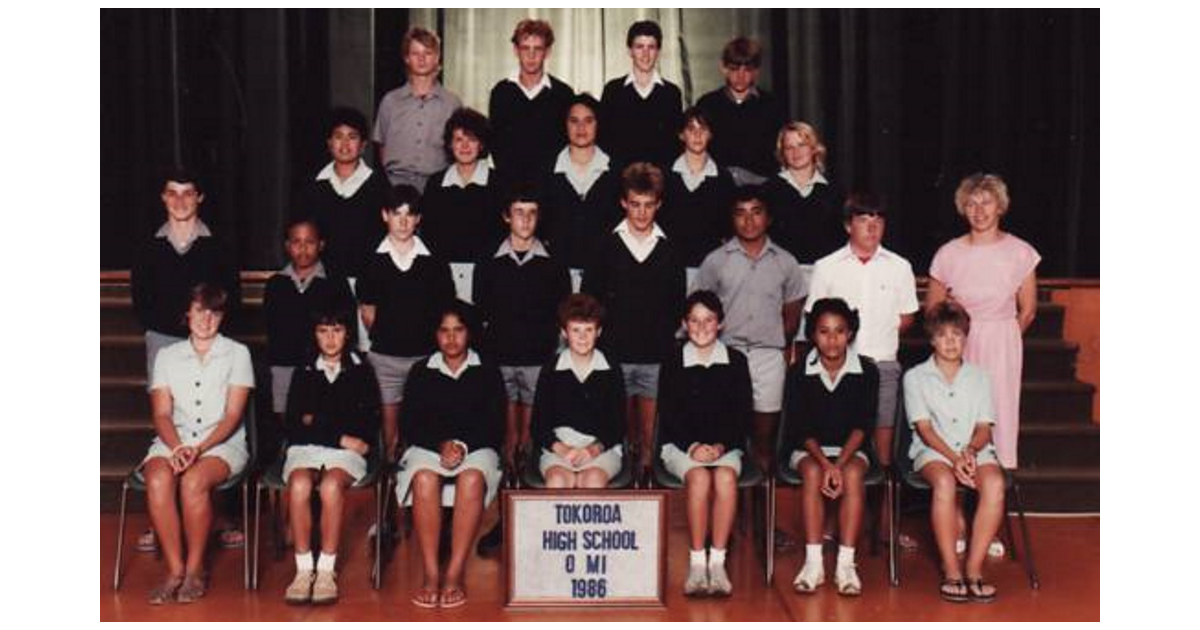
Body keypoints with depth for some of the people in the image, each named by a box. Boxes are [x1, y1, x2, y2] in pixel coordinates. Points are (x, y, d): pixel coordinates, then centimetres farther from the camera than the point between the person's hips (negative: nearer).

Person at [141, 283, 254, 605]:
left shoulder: (237, 353, 7)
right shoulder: (167, 356, 14)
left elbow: (233, 415, -1)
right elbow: (161, 414, 5)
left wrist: (200, 448, -16)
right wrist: (177, 448, -15)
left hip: (223, 443, -2)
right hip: (173, 441, 2)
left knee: (194, 480, -34)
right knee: (158, 479, -31)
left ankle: (195, 570, -18)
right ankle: (174, 569, -23)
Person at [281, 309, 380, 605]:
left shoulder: (362, 372, 15)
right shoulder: (303, 373, 16)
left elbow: (370, 424, 8)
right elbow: (293, 427, 7)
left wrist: (318, 422, 0)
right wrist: (340, 436, -4)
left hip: (348, 451, -1)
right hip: (305, 449, 1)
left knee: (331, 484, -35)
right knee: (299, 484, -34)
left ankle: (327, 570, -29)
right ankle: (304, 569, -28)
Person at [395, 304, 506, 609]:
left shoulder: (487, 373, 13)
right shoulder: (421, 372, 16)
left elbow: (495, 427, 6)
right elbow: (410, 426, 7)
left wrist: (463, 445, -12)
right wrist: (441, 444, -11)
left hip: (476, 448, -1)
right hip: (427, 447, 1)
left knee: (472, 478, -37)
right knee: (424, 478, -35)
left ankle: (454, 576, -36)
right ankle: (431, 575, -35)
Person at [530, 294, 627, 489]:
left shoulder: (612, 371, 10)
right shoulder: (550, 370, 10)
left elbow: (618, 424, 7)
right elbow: (539, 423, 7)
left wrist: (593, 449, -12)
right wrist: (561, 449, -12)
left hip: (602, 448, 0)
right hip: (557, 447, 0)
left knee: (593, 480, -34)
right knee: (558, 480, -33)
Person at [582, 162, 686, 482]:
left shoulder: (669, 249, 7)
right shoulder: (608, 246, 4)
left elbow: (678, 303, 12)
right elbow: (589, 298, 7)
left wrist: (666, 334, 4)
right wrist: (604, 334, 1)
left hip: (657, 355, 0)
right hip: (615, 353, 0)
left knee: (650, 434, 2)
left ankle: (648, 471, 10)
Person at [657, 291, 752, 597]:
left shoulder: (736, 362, 7)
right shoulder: (673, 364, 6)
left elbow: (743, 415, 5)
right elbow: (668, 415, 2)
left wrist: (721, 446, -11)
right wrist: (693, 446, -13)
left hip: (726, 445, 1)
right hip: (680, 445, -1)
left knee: (726, 477, -33)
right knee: (699, 477, -33)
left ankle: (717, 562, -29)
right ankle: (697, 563, -26)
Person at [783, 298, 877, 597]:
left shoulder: (866, 371, -4)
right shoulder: (799, 373, -4)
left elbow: (863, 425, -8)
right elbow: (801, 427, -8)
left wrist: (840, 463, -22)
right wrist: (826, 463, -24)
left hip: (851, 449, 0)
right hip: (808, 449, 0)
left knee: (853, 474, -32)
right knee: (813, 473, -32)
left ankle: (845, 563, -32)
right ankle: (813, 562, -31)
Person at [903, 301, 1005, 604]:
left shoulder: (979, 377, 18)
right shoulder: (916, 377, 10)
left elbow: (984, 428, 10)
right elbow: (924, 428, -1)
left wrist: (970, 450, -13)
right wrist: (953, 458, -16)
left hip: (975, 450, 2)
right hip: (932, 450, -2)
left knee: (995, 484, -32)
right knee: (945, 482, -37)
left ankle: (974, 569, -28)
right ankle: (951, 571, -32)